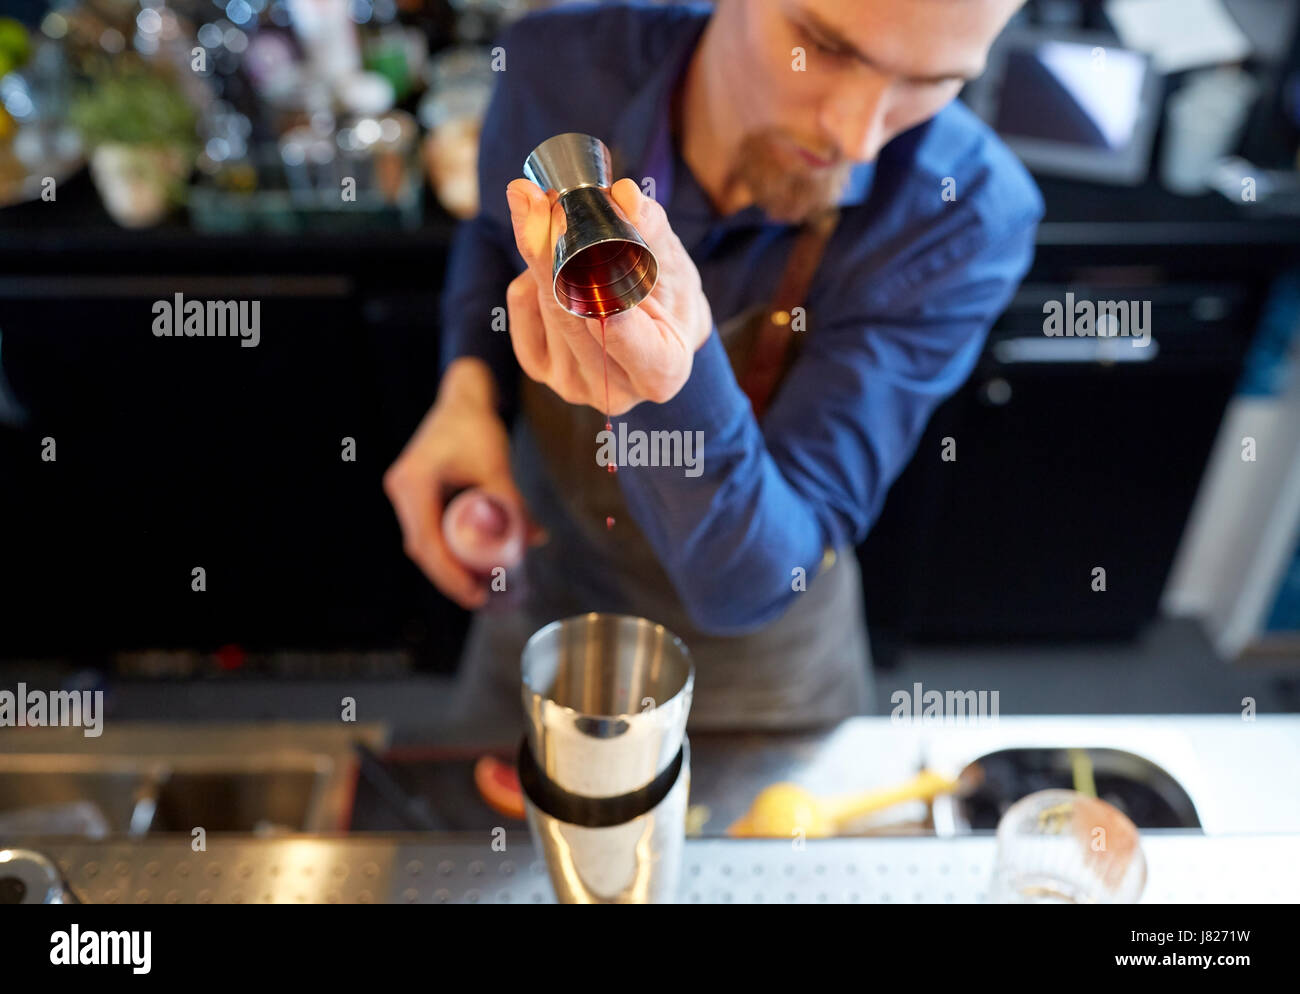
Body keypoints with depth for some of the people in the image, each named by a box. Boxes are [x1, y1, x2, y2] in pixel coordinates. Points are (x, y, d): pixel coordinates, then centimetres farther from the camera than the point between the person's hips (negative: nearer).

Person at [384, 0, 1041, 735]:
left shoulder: (965, 215, -31)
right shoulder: (556, 68, -22)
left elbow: (747, 582, -31)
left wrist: (675, 376, -50)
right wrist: (468, 389, -17)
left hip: (759, 668, -2)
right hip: (537, 605, 3)